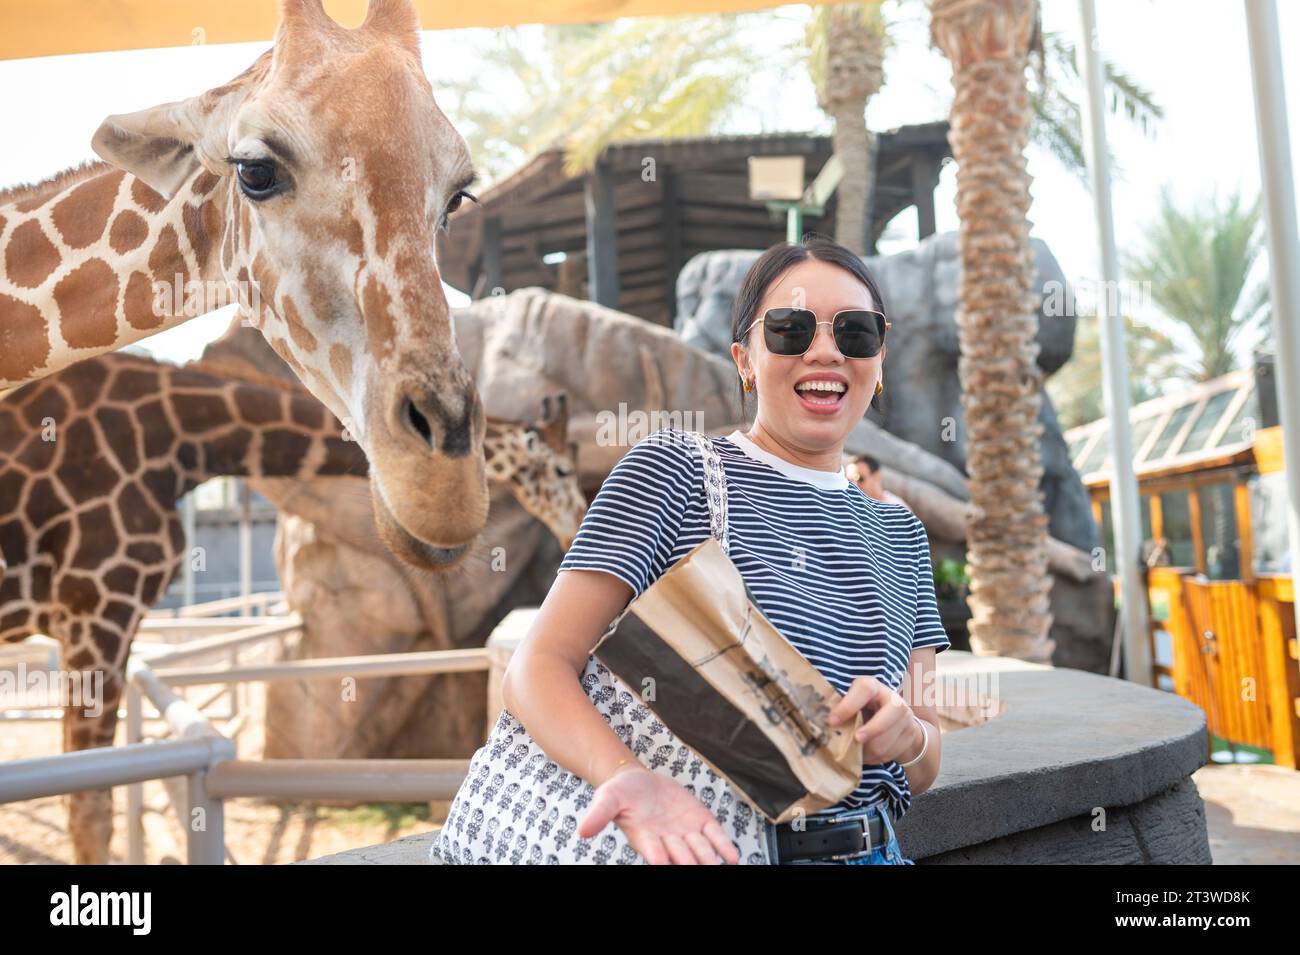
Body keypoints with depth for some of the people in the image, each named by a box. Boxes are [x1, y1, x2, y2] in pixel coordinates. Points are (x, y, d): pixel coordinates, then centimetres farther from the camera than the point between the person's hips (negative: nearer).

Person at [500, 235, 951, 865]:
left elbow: (923, 771, 7)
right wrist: (629, 779, -36)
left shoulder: (898, 533, 6)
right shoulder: (673, 470, -11)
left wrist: (906, 734, -15)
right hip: (714, 845, -5)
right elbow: (538, 667, -18)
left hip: (874, 848, 6)